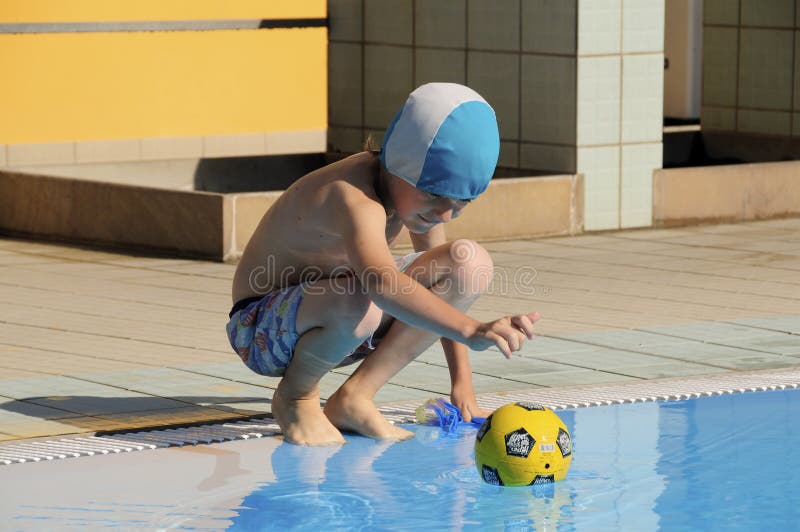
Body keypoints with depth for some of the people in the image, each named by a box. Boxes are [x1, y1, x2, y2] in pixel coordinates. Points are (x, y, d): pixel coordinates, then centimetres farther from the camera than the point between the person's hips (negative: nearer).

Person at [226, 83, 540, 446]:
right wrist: (470, 331, -63)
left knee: (472, 264, -10)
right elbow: (382, 284, -53)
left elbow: (440, 298, 7)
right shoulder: (355, 199, -33)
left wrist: (461, 382, 1)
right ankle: (294, 395, -10)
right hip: (264, 328, -8)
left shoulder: (413, 190, -5)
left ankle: (354, 396, -5)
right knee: (355, 301, -43)